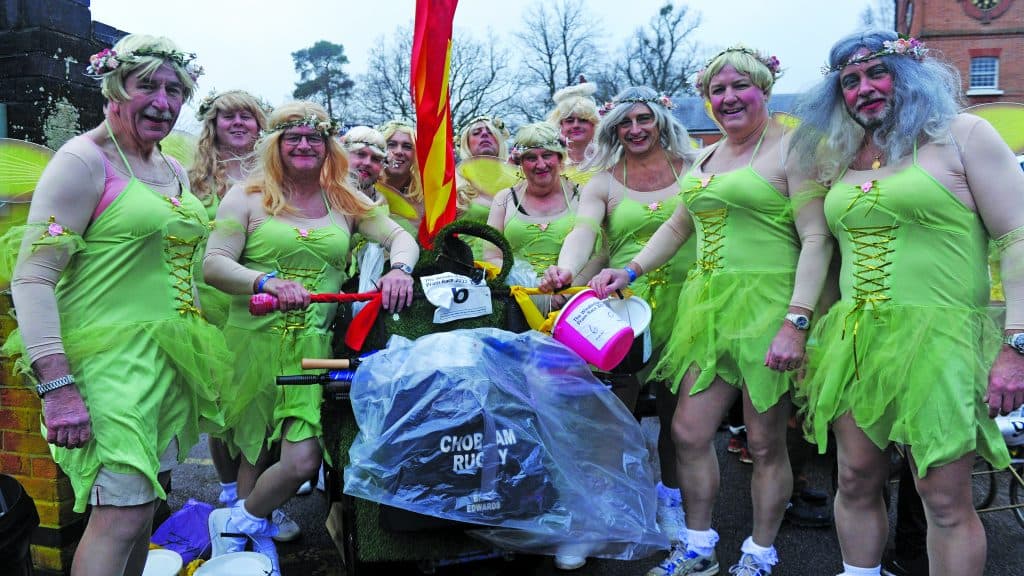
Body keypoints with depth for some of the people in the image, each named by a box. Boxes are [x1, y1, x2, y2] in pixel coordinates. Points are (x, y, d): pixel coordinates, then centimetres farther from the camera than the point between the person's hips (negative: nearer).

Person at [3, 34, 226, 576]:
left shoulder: (174, 171, 14)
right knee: (122, 514, -10)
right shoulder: (83, 161, -9)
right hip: (112, 356, -8)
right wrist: (57, 386, -22)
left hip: (172, 358, 8)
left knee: (146, 496, 14)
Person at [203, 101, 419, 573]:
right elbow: (214, 264, -4)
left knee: (303, 459, -7)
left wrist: (400, 269, -17)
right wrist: (268, 282, -22)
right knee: (253, 453, 5)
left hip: (318, 345, 1)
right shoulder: (248, 197, 4)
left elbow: (401, 236, 6)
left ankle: (237, 523, 19)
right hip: (255, 341, -1)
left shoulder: (345, 201, 12)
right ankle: (252, 528, 31)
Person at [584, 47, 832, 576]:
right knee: (688, 433, 9)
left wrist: (796, 322, -21)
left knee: (765, 443, 5)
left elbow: (816, 238, -12)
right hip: (707, 306, 7)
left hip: (766, 306, -7)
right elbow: (678, 225, 25)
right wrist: (631, 270, 11)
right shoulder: (705, 158, 16)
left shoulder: (789, 149, -6)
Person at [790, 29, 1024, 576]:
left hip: (940, 339, -5)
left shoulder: (963, 136, 0)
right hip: (854, 342, 5)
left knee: (946, 500, -1)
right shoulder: (839, 161, 15)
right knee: (856, 481, 10)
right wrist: (808, 330, 16)